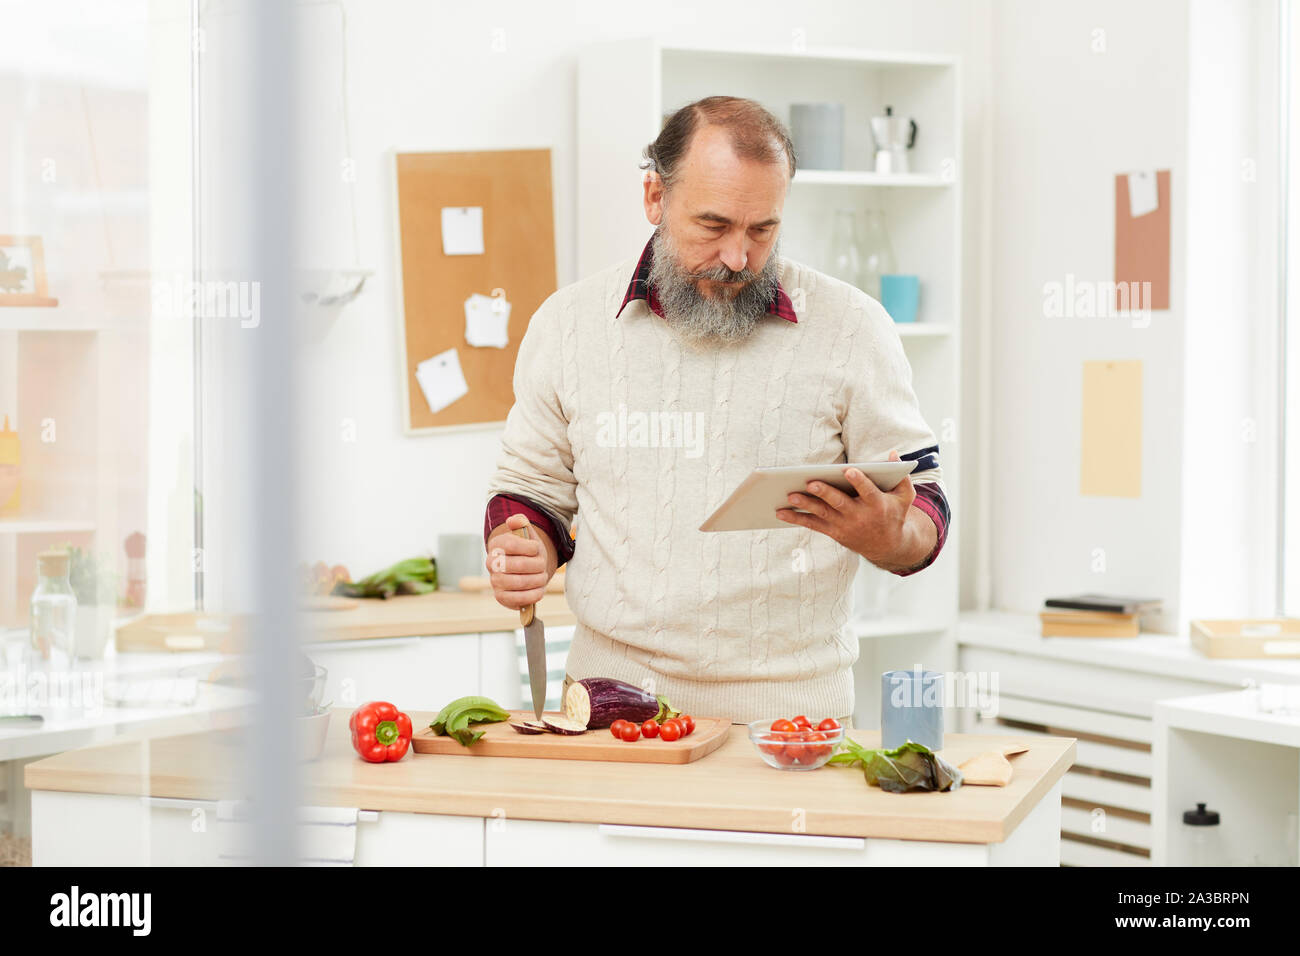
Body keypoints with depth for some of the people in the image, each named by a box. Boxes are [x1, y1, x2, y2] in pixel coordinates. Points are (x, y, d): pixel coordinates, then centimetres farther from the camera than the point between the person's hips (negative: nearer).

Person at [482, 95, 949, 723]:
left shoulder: (850, 328, 3)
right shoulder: (569, 324, 8)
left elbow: (924, 513, 7)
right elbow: (532, 491, 19)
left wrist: (888, 536, -16)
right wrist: (521, 551, -3)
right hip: (606, 703, 0)